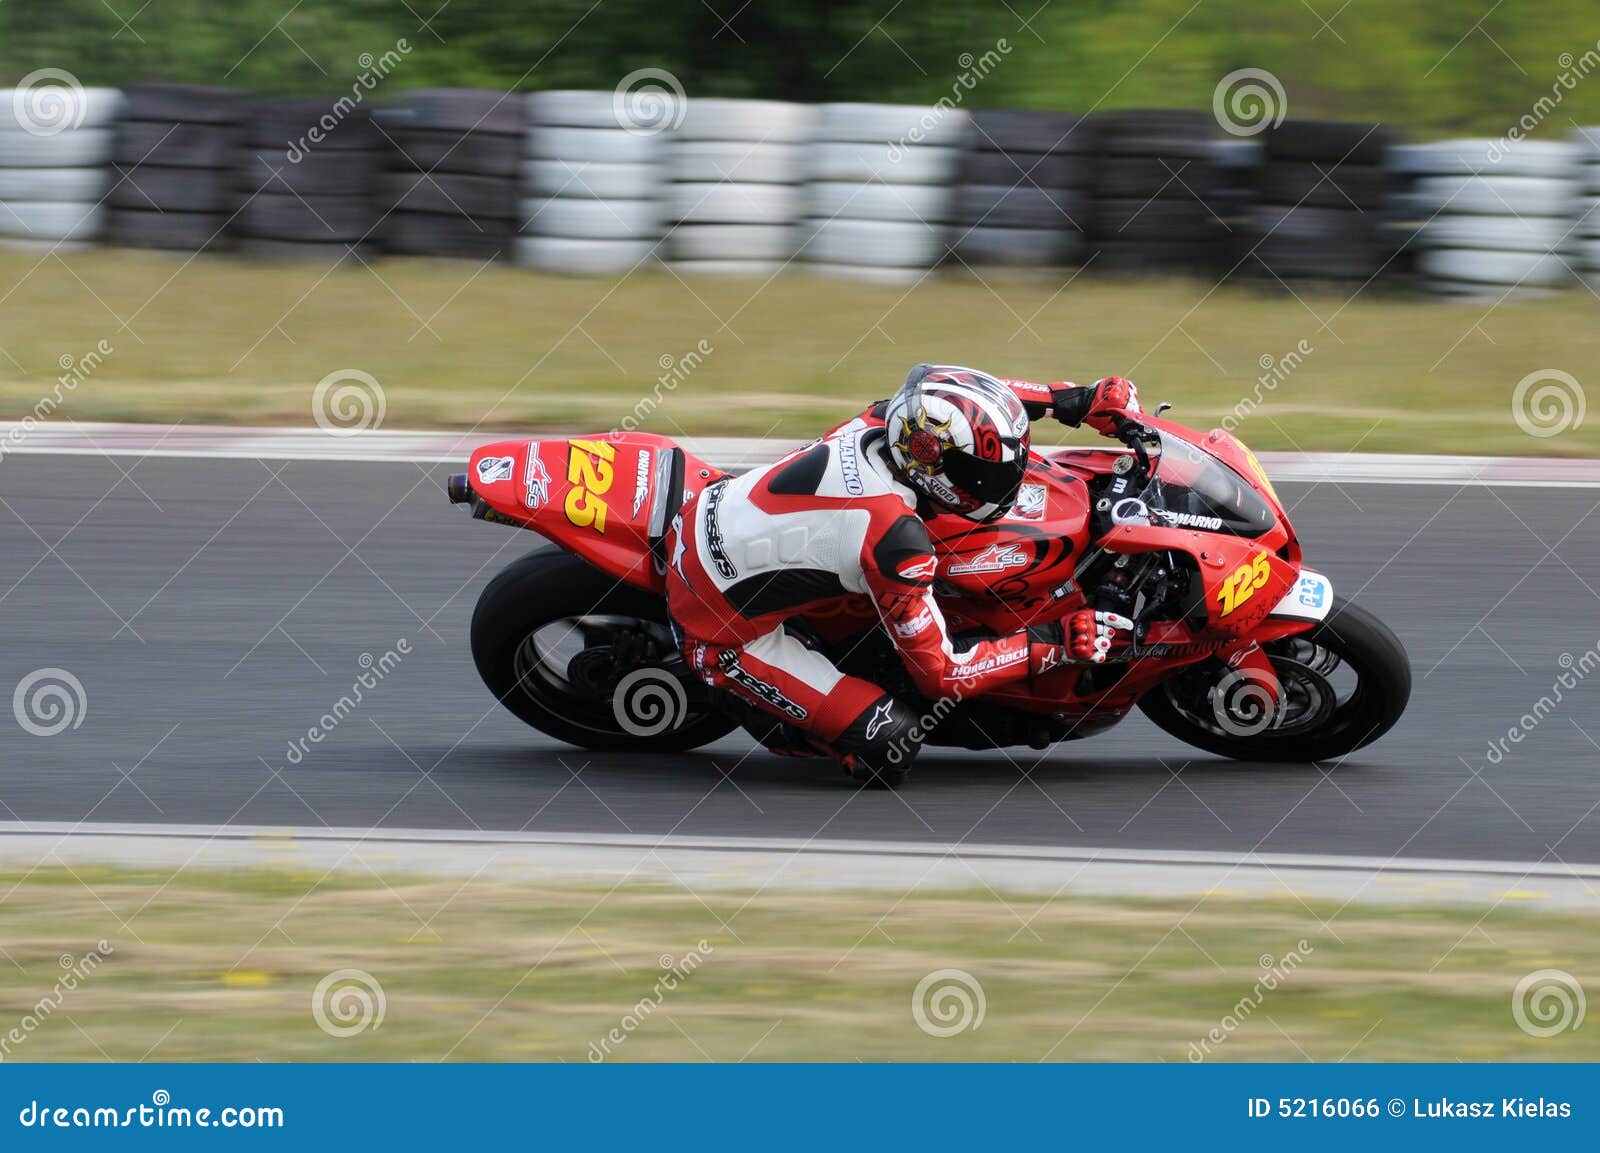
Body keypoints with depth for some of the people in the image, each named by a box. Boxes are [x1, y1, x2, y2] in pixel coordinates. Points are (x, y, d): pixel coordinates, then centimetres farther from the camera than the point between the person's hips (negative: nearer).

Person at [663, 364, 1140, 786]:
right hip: (721, 628, -8)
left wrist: (1079, 400, 5)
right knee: (890, 747, -14)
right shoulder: (894, 538, -31)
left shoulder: (885, 420, -12)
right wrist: (1057, 642, -21)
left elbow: (965, 397, 12)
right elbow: (939, 672, -22)